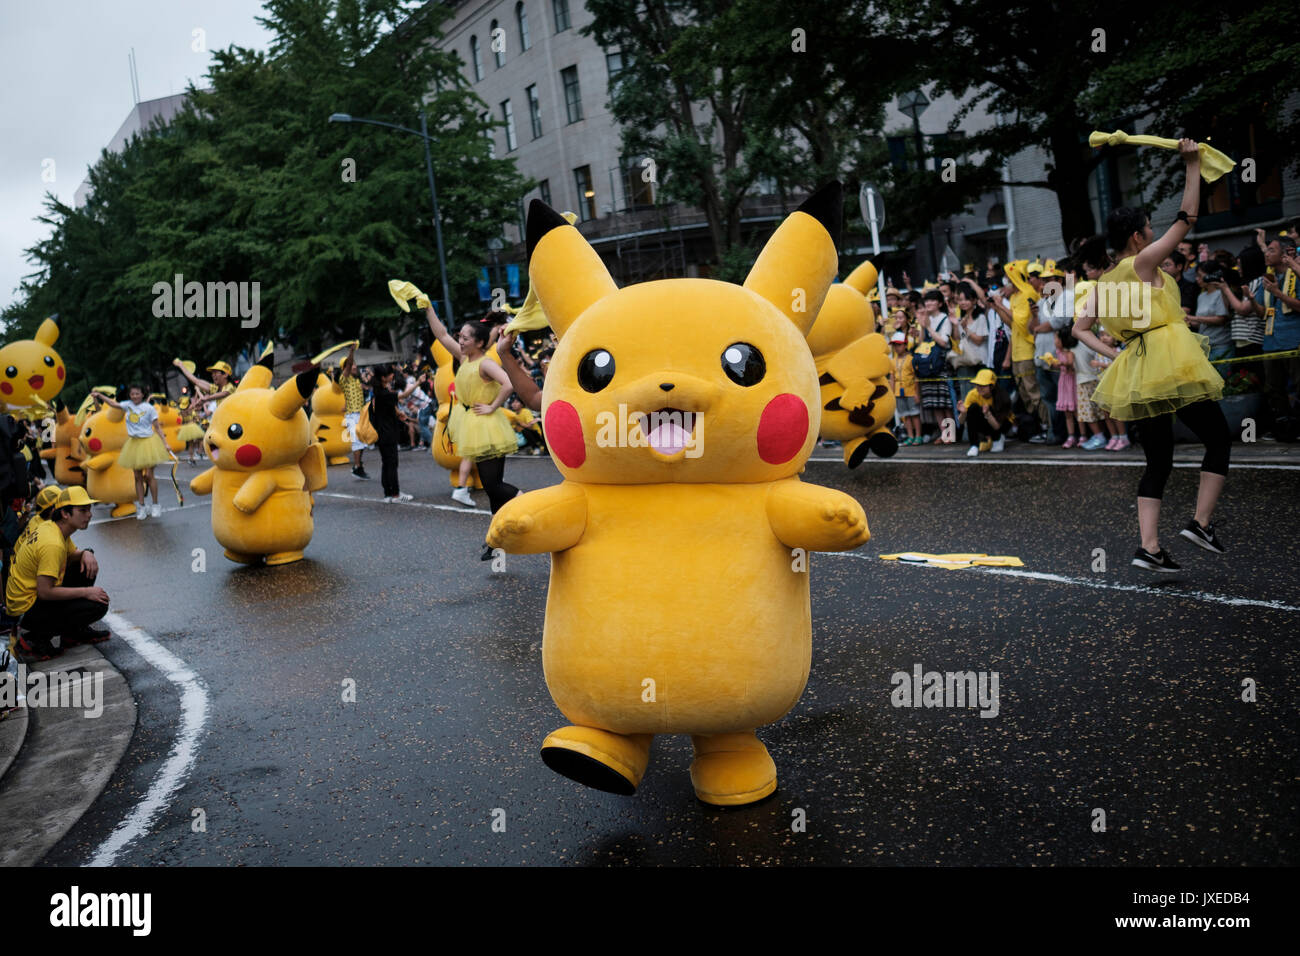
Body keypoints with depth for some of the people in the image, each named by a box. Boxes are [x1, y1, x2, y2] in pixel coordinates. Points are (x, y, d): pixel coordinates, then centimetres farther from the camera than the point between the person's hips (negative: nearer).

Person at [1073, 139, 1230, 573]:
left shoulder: (1102, 283, 12)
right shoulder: (1142, 262, -7)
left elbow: (1080, 329, 12)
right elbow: (1187, 217, -5)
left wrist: (1113, 354, 6)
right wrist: (1193, 165, 1)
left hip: (1136, 372, 7)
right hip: (1172, 362, -7)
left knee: (1158, 462, 9)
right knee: (1219, 441, 6)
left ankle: (1149, 547, 1)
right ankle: (1201, 522, -3)